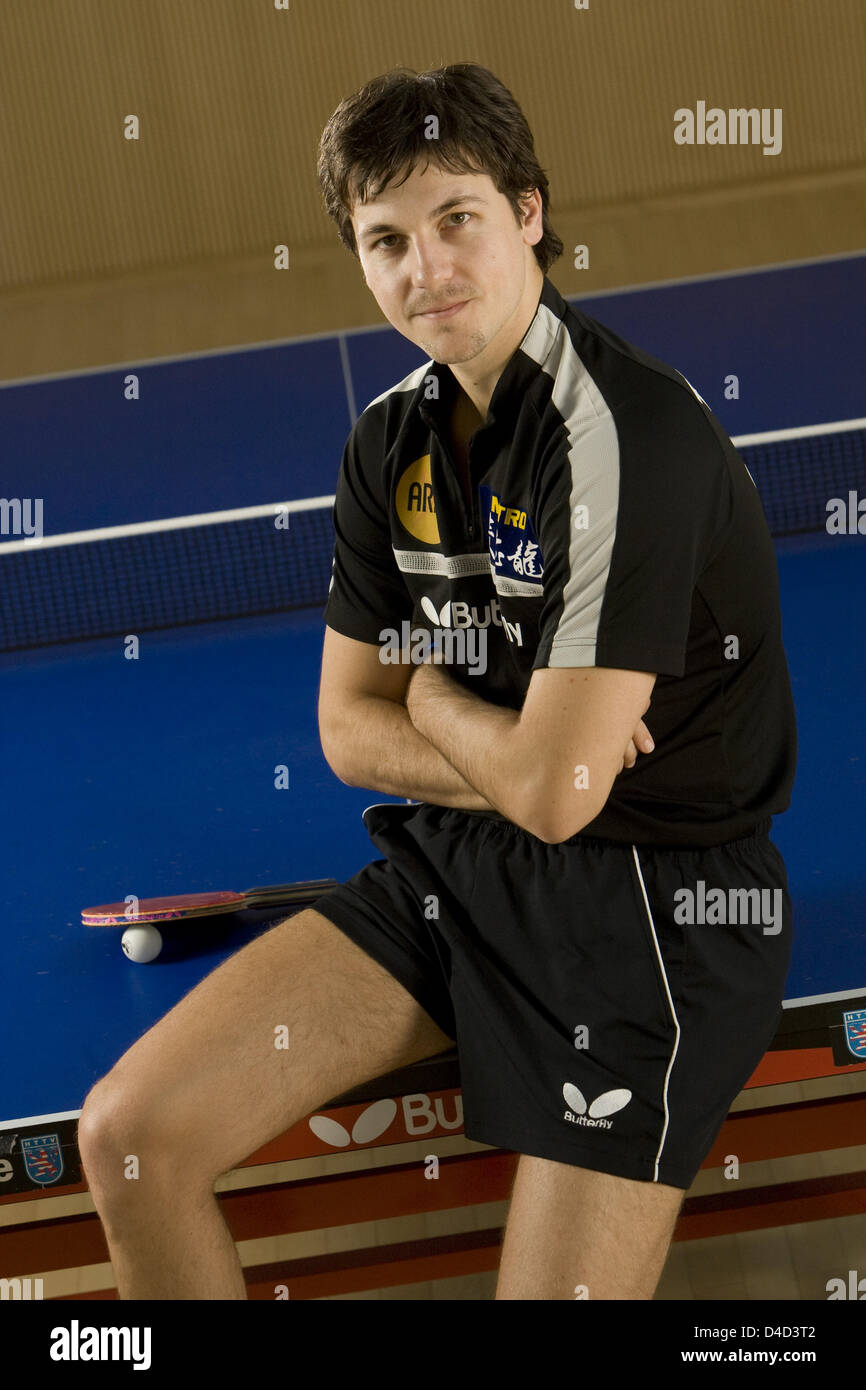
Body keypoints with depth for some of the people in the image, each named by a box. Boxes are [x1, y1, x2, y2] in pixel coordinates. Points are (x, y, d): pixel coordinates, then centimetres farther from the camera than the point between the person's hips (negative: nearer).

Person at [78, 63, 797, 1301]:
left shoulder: (628, 432, -22)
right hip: (458, 866, 7)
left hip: (652, 899, -6)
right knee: (128, 1133, -2)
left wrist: (433, 698, -4)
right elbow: (350, 728, 8)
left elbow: (558, 792, -24)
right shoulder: (392, 439, 4)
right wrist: (510, 757, -10)